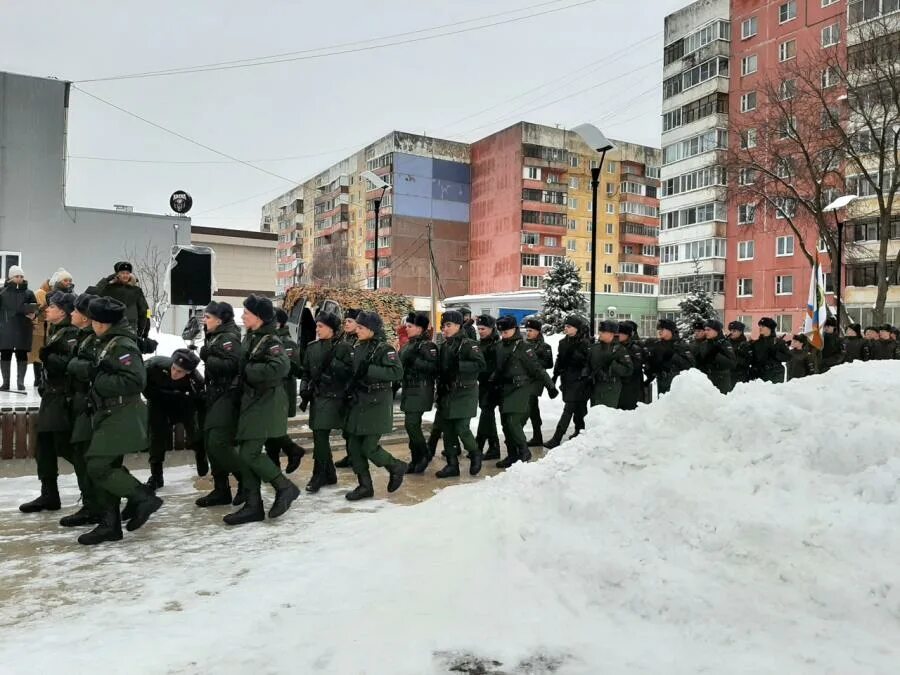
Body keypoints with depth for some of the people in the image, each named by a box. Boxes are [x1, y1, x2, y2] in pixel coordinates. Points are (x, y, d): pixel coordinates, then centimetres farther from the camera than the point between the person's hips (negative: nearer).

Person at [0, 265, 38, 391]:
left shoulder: (28, 293, 4)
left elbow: (36, 307, 6)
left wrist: (33, 314, -13)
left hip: (23, 329, 0)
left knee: (22, 354, 3)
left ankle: (20, 381, 11)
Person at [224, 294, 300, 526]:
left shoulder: (270, 341, -14)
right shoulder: (250, 338, 12)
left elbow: (280, 367, -31)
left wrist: (250, 371, -20)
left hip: (265, 405, -9)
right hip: (251, 402, 9)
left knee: (250, 453, -10)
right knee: (246, 455, 9)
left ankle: (285, 487, 7)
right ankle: (253, 506, 17)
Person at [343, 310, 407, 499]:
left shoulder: (384, 349, -12)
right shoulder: (357, 348, 10)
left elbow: (397, 372, -24)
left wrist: (369, 370, -27)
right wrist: (350, 389, 9)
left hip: (376, 404, -7)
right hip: (357, 402, 8)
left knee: (369, 448, -8)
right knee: (353, 446, 6)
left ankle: (397, 468, 18)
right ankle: (365, 486, 18)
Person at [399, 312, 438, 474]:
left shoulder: (427, 345, -10)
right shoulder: (406, 346, 16)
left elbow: (433, 366, -21)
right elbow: (400, 367, 24)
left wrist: (415, 360, -24)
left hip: (420, 391, -9)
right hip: (408, 390, 9)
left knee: (411, 424, -13)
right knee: (412, 425, 10)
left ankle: (424, 455, 4)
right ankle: (416, 460, 18)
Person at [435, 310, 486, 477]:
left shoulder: (469, 344, -8)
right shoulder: (442, 346, 12)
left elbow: (480, 364, -20)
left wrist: (459, 366, -27)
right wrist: (439, 392, 14)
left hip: (464, 393, -7)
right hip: (446, 394, 7)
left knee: (461, 429, -9)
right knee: (448, 430, 7)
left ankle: (475, 455, 17)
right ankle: (452, 464, 17)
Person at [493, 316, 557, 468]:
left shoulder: (523, 347, -10)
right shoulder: (500, 347, 10)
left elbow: (537, 368, -11)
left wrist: (550, 385, -11)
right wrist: (493, 381, 16)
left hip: (520, 389, -7)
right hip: (504, 389, 7)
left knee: (513, 422, -17)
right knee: (506, 423, 8)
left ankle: (524, 453, -2)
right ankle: (512, 455, 18)